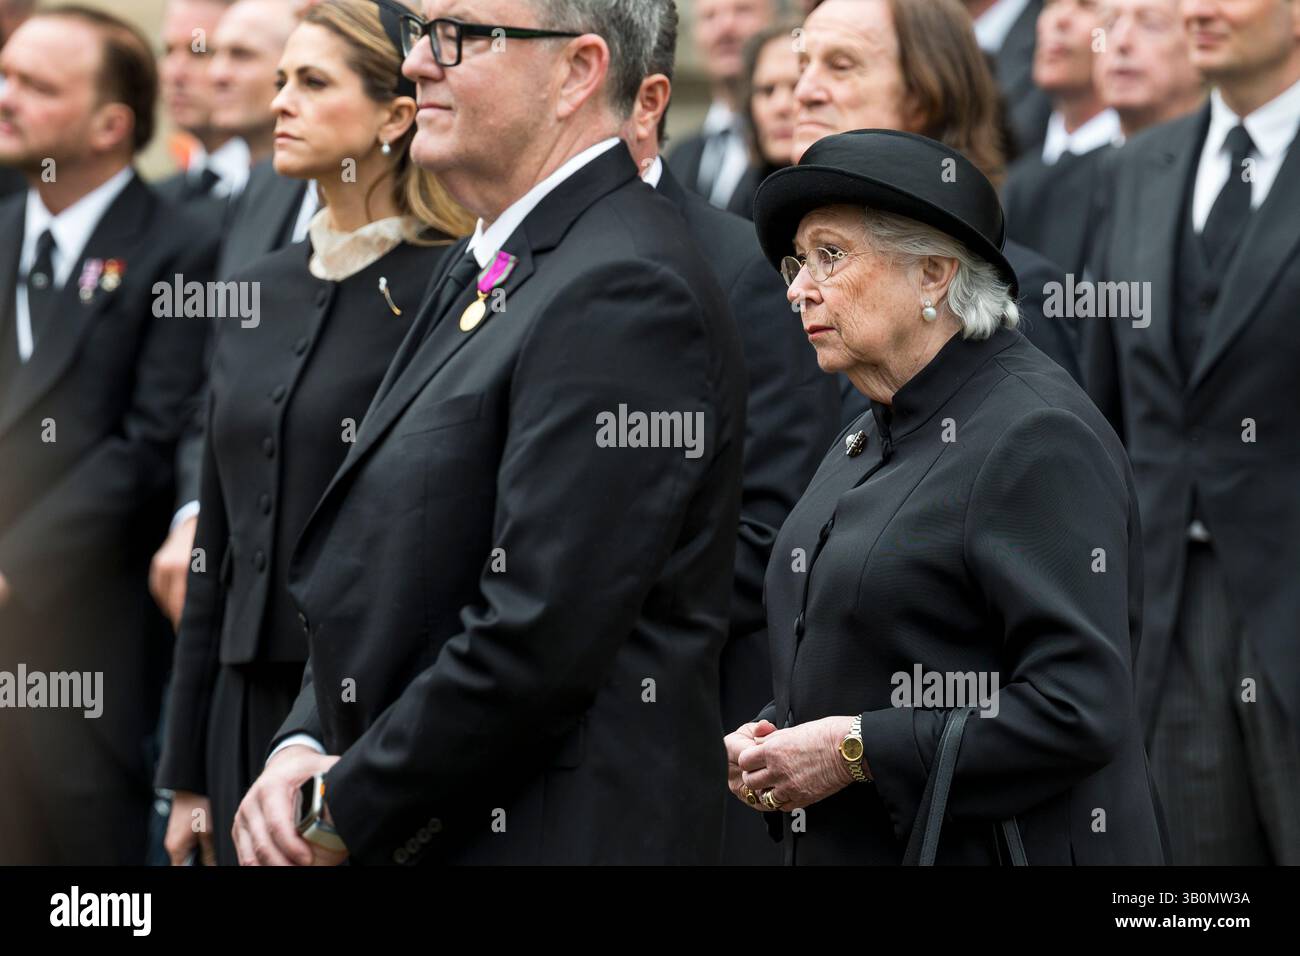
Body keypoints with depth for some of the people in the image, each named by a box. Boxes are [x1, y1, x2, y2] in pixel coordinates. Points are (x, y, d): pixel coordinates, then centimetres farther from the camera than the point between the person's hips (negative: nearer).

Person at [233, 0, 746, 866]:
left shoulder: (624, 292, -18)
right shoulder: (480, 271, 14)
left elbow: (541, 636, -23)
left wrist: (347, 812, -14)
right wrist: (303, 752, 1)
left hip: (553, 835, -9)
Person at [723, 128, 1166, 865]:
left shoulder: (1038, 436, -15)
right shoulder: (873, 438, 13)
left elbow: (1079, 709, -22)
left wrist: (853, 750, -21)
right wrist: (768, 737, 1)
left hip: (996, 846, -8)